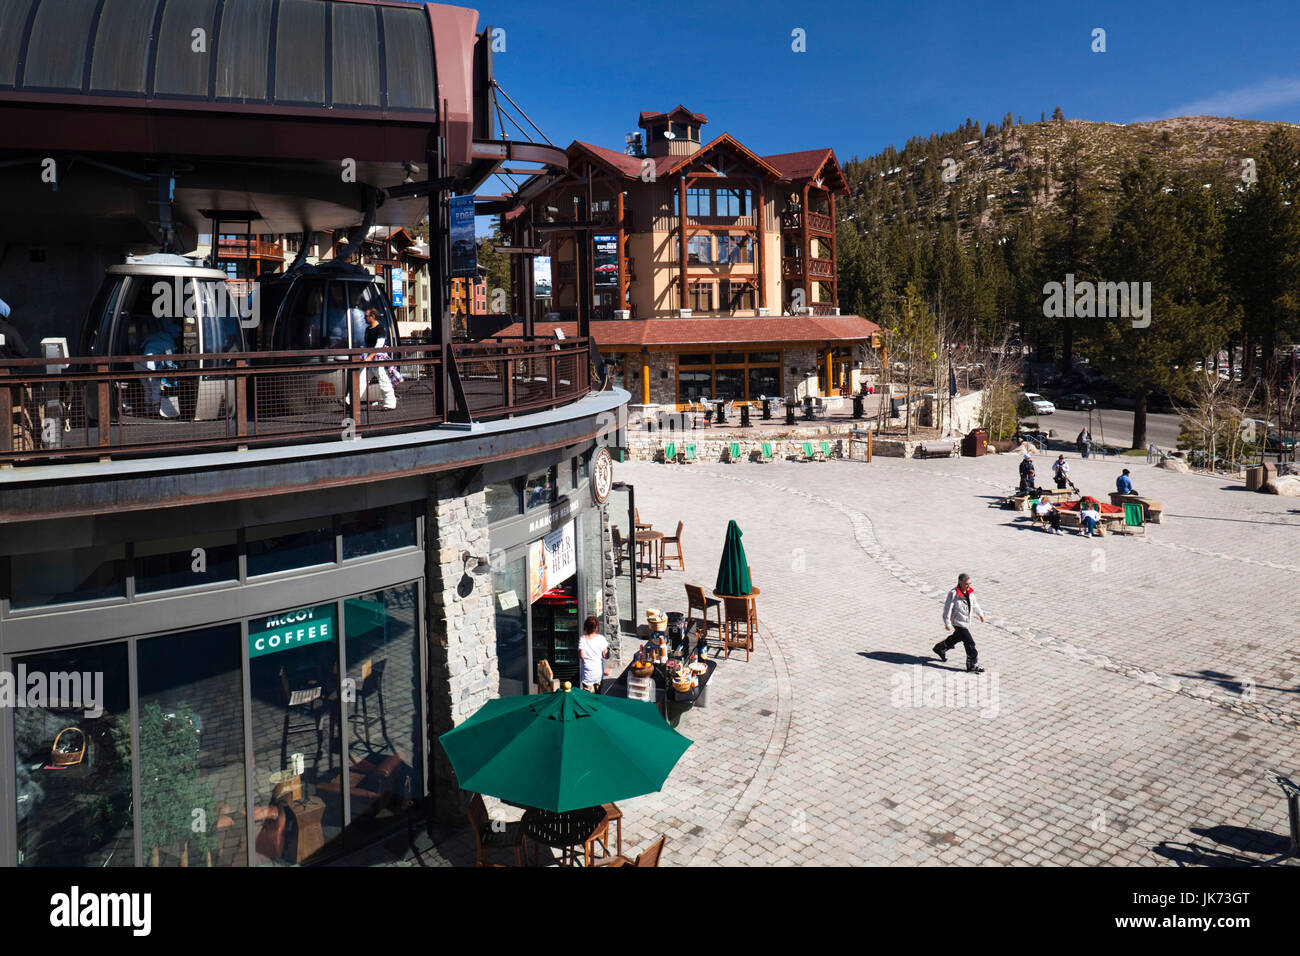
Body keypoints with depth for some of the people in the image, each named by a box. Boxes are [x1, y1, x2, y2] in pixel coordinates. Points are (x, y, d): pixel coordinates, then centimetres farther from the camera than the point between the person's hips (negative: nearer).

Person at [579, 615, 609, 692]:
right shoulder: (601, 638, -7)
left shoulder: (582, 639, -10)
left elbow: (582, 655, -15)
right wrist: (607, 647, 13)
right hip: (599, 673, 2)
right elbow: (606, 655, -4)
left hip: (588, 674, -2)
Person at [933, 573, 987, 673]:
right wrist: (947, 623, -19)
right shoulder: (953, 593, -23)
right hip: (958, 623, -8)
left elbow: (974, 603, 19)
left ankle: (940, 648, 49)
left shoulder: (970, 592, 0)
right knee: (970, 643, -10)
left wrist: (980, 613, 28)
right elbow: (947, 608, -19)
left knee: (957, 637, 27)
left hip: (967, 622, 9)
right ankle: (972, 666, -1)